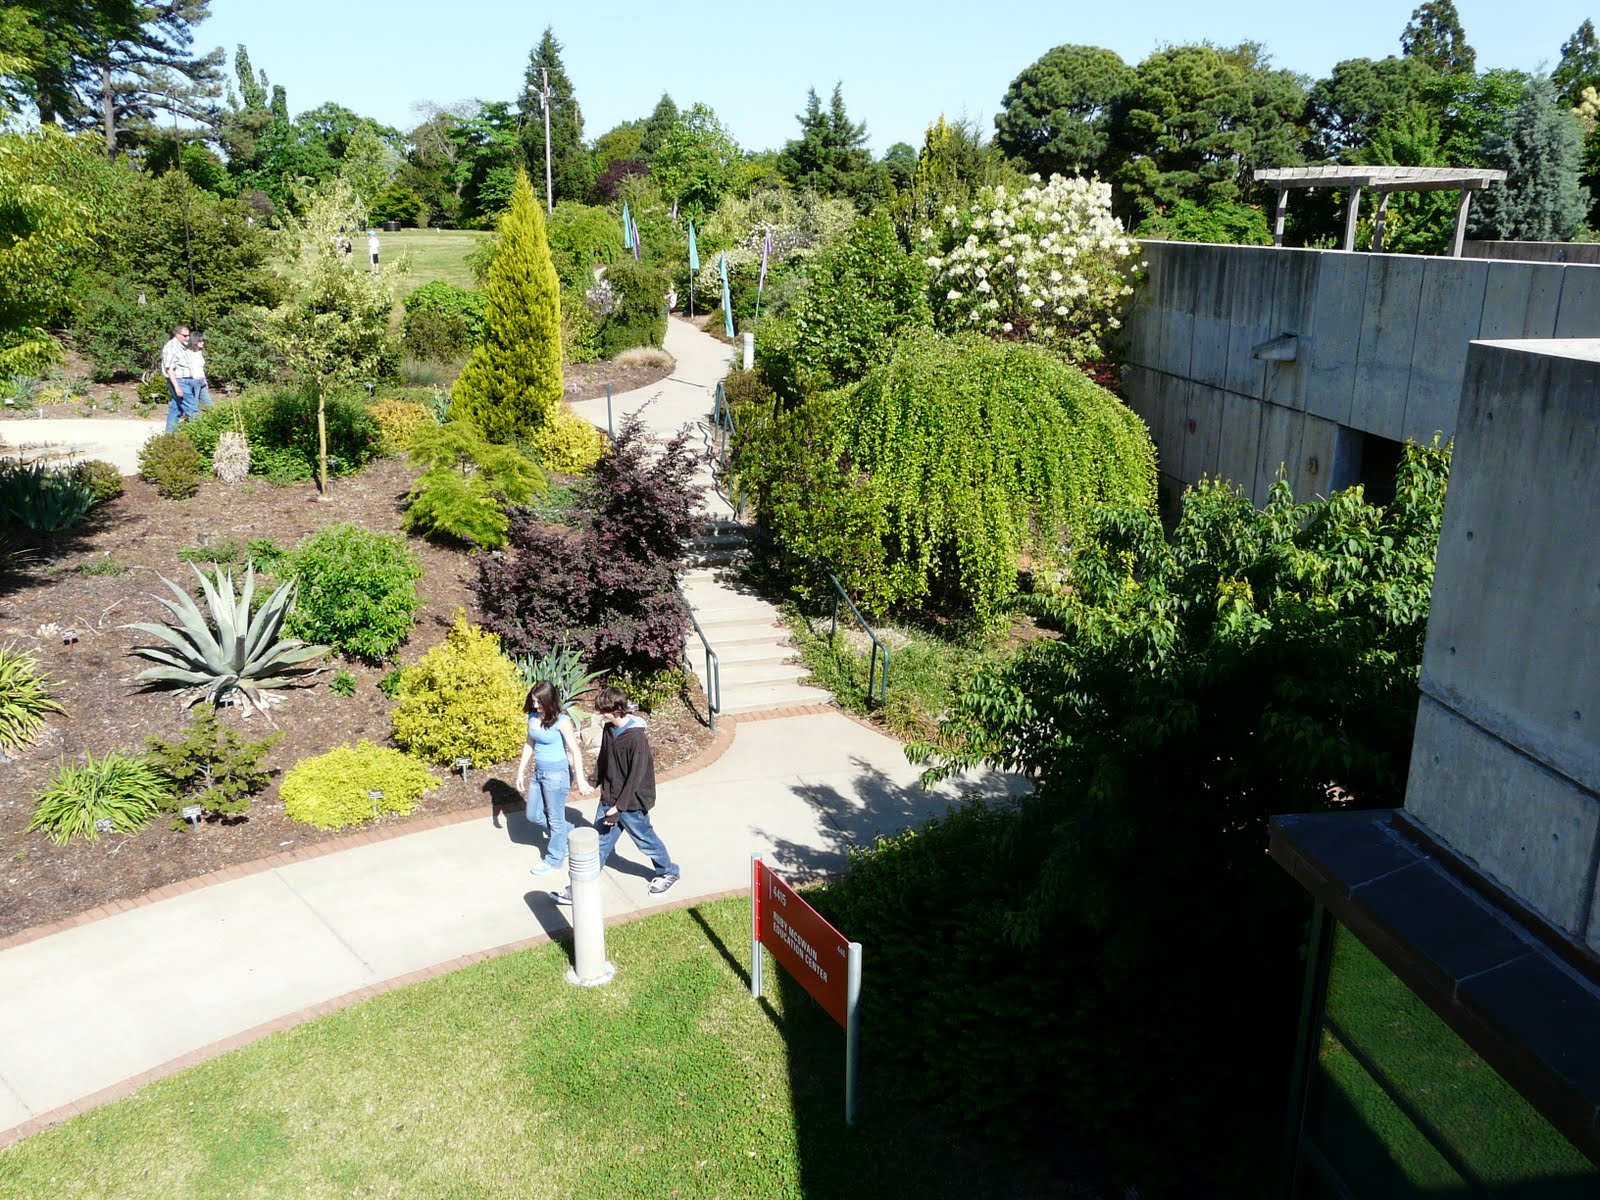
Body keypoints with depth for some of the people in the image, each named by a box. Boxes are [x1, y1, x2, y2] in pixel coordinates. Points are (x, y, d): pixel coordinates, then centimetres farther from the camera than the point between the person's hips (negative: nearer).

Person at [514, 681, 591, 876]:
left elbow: (575, 751, -17)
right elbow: (529, 745, 11)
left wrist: (580, 780, -18)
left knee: (555, 818, 8)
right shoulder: (532, 717, -1)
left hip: (557, 774, -8)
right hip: (538, 772, 8)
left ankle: (554, 859, 28)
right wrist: (521, 772, 11)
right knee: (534, 815, 18)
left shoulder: (561, 721, -20)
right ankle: (570, 833, 38)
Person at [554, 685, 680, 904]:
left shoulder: (636, 737, -25)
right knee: (599, 843, 11)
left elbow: (636, 776, -23)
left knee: (646, 840, 13)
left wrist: (619, 806, -21)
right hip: (608, 799, 6)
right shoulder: (608, 729, -1)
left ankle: (668, 872, 37)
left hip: (631, 803, -6)